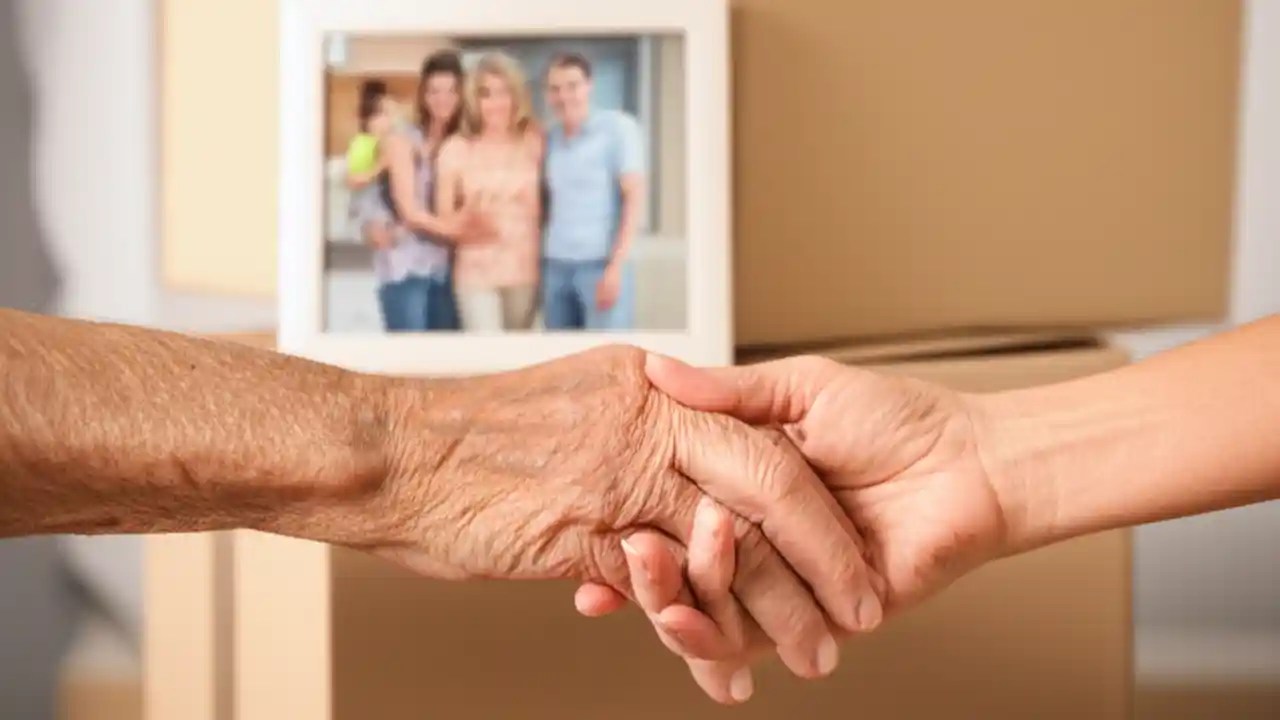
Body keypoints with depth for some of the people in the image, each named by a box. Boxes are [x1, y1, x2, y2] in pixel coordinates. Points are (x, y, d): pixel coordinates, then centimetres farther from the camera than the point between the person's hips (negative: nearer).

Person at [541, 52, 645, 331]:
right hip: (555, 267, 5)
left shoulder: (618, 127, -3)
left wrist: (616, 266, -15)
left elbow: (635, 196, -8)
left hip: (602, 264, -5)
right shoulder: (549, 138, 12)